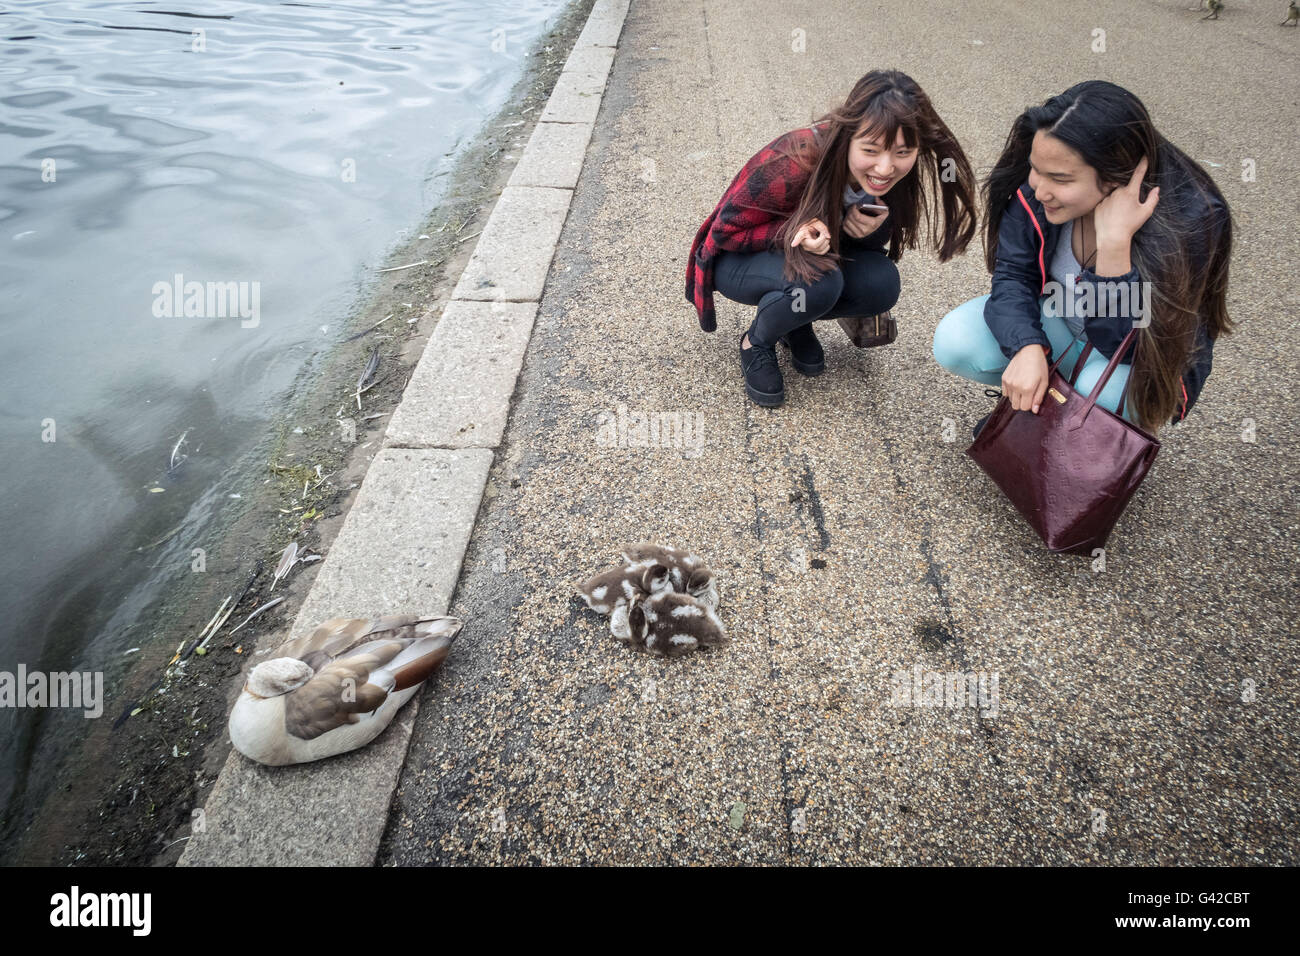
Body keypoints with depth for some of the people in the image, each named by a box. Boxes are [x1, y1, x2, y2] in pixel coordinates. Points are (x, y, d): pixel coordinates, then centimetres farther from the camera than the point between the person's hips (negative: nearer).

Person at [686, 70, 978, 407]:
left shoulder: (893, 172, -18)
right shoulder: (794, 162, -35)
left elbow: (878, 241, -3)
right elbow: (726, 231, -23)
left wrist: (876, 225, -28)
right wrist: (796, 231, -40)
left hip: (817, 255, 5)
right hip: (739, 258, -5)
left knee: (882, 282, -22)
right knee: (817, 282, -35)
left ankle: (796, 321, 7)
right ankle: (756, 342, -4)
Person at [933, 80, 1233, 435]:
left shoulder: (1191, 219, -32)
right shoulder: (1037, 181, -23)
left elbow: (1125, 343, -33)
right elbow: (1013, 273, -16)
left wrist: (1115, 241, -44)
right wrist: (1028, 348, -35)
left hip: (1147, 359, -3)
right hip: (1057, 320, 3)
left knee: (1102, 393, -37)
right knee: (954, 342, -21)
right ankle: (1032, 397, 8)